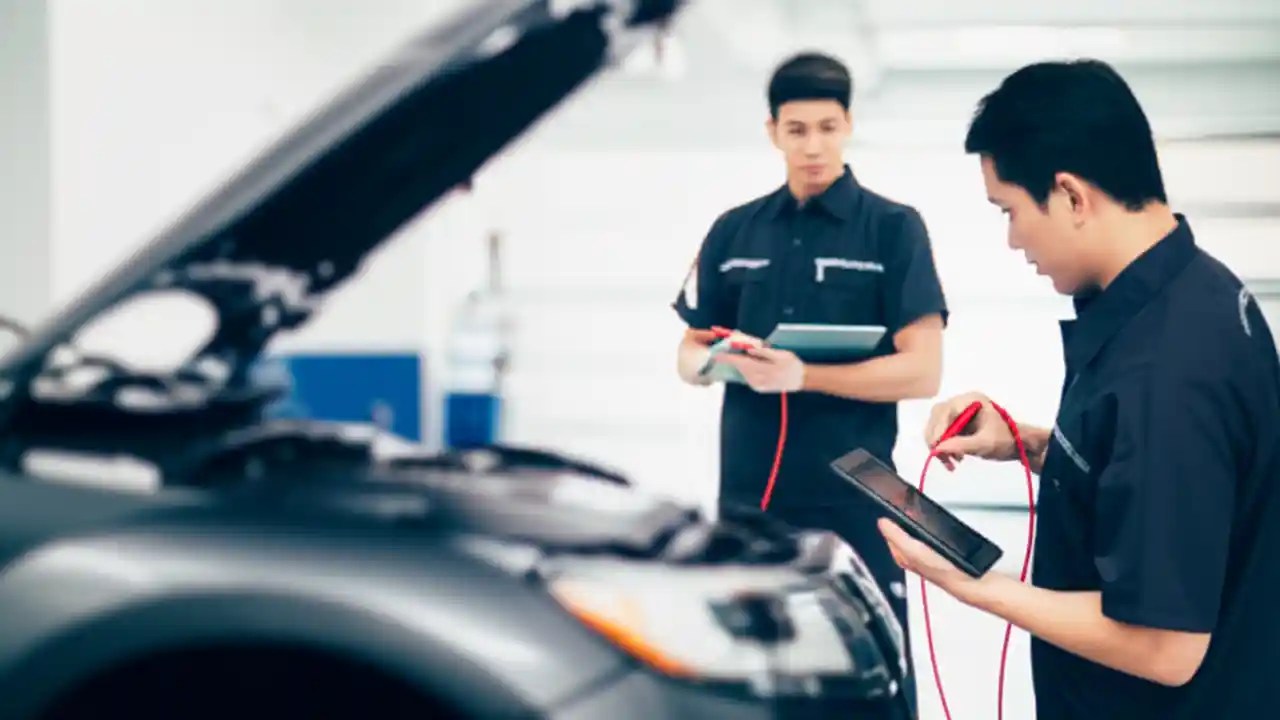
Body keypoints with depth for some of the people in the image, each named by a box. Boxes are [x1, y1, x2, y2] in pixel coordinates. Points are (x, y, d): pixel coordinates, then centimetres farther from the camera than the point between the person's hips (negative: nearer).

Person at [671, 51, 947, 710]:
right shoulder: (733, 231, 11)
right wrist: (718, 358, -9)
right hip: (747, 496, 4)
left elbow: (921, 371, -8)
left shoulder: (893, 228, -1)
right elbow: (690, 357, 15)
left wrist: (804, 376, -20)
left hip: (853, 500, -3)